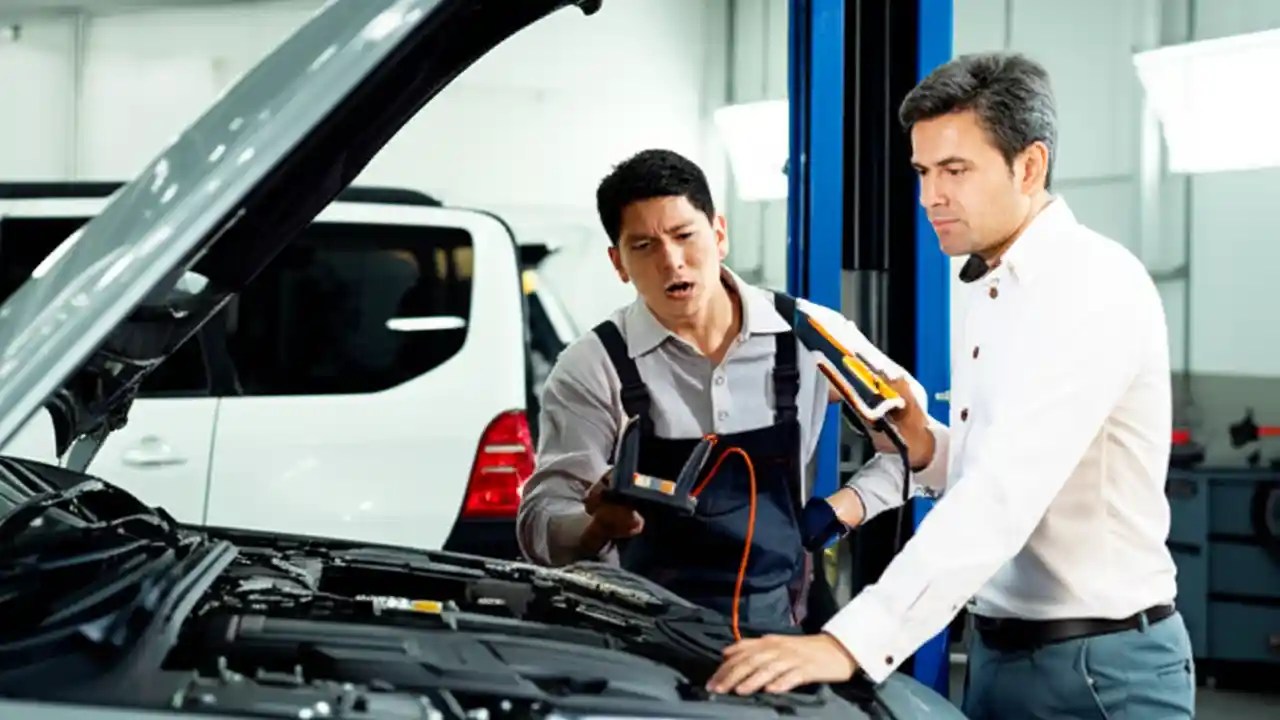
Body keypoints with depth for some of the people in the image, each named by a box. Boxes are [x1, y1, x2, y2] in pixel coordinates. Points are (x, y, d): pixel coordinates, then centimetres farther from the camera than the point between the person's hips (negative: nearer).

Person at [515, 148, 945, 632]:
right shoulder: (592, 369, -2)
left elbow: (915, 432, 16)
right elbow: (540, 525, -8)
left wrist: (837, 512, 3)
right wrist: (601, 525, -30)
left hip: (782, 623, 2)